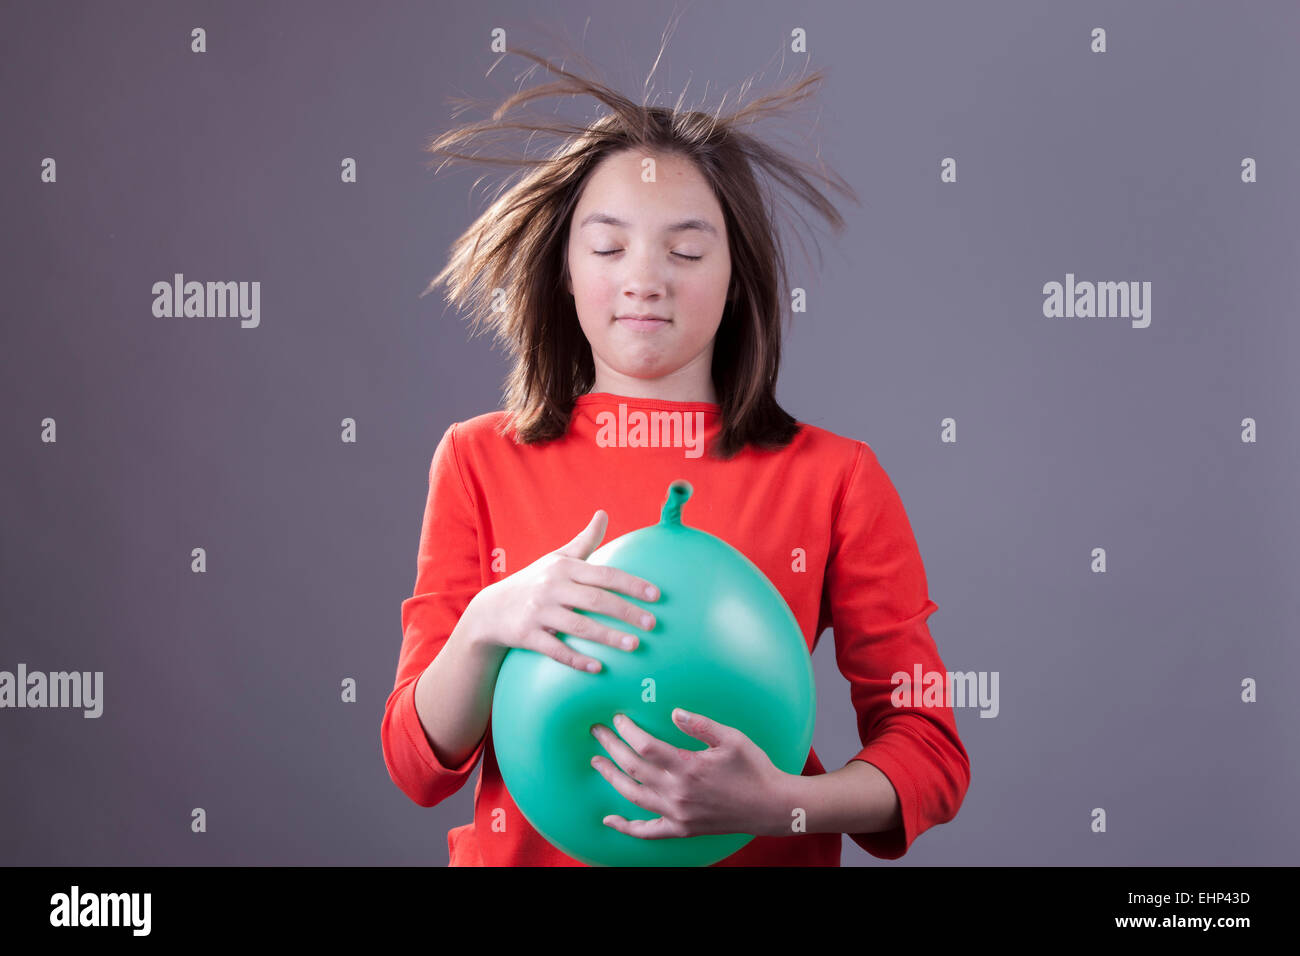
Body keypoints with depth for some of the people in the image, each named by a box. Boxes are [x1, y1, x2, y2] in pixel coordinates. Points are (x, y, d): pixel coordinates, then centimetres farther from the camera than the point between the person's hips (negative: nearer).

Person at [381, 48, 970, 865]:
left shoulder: (835, 479, -1)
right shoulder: (479, 462, 1)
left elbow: (931, 754, -1)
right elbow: (417, 767, 0)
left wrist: (779, 805, -18)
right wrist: (485, 626, -18)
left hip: (758, 853, -1)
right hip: (524, 851, 2)